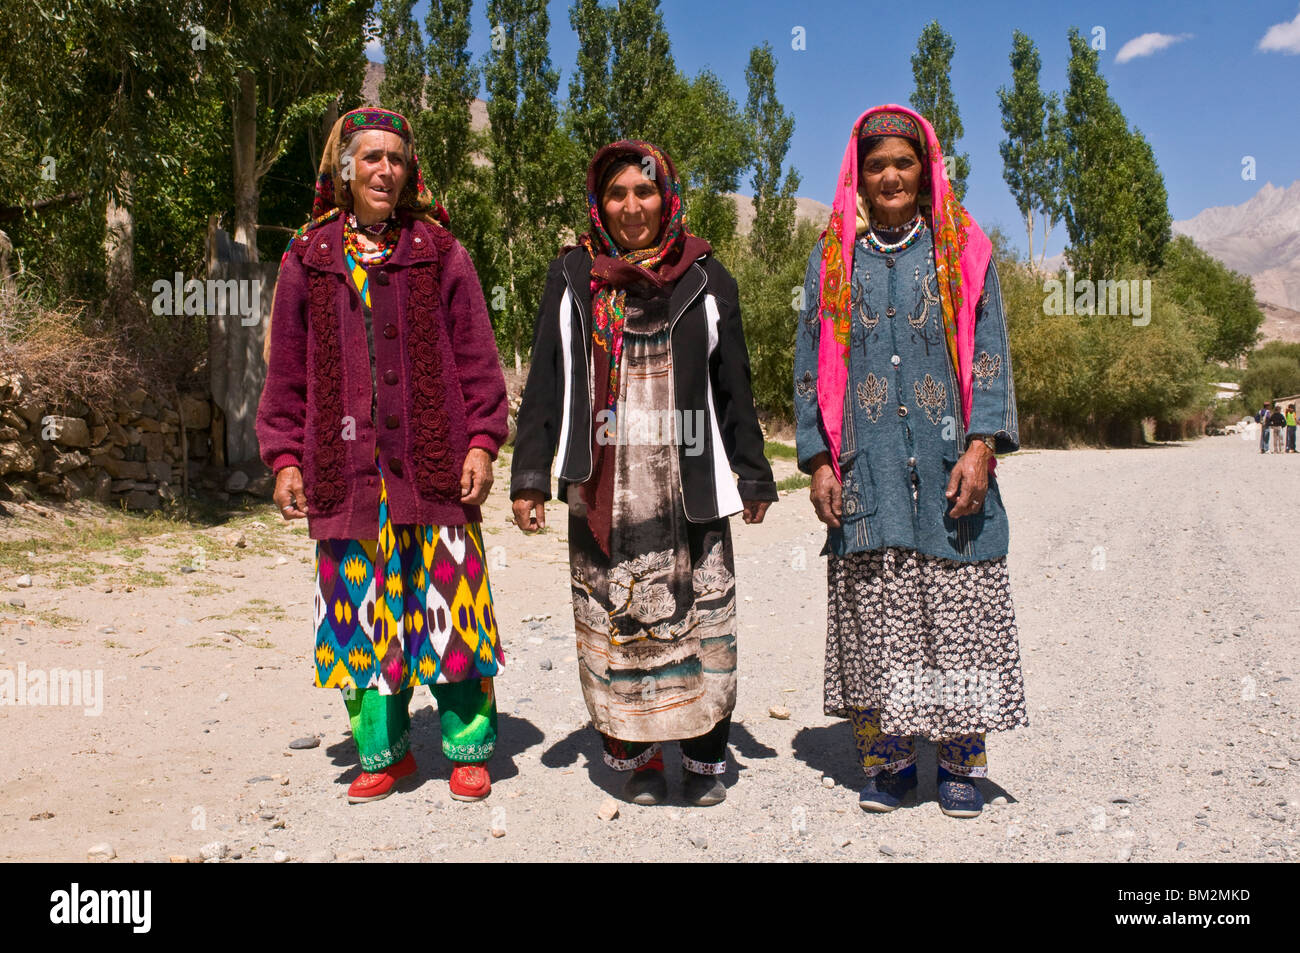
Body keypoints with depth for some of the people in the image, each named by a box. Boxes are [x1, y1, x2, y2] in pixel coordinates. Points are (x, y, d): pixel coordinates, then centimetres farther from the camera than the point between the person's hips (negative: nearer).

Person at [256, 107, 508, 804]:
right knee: (361, 610, 6)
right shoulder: (307, 261, 10)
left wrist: (481, 442, -5)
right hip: (346, 472, 2)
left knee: (448, 603, 1)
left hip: (435, 468, -1)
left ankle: (468, 747, 18)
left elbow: (477, 360, 4)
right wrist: (285, 458, 4)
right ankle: (383, 751, 23)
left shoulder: (439, 254, 6)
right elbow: (287, 373, 11)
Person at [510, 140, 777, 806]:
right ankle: (634, 758, 17)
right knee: (615, 627, 3)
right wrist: (529, 476, 2)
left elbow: (734, 389, 11)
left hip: (690, 490, 0)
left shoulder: (706, 280, 10)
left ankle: (704, 758, 16)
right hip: (603, 492, 1)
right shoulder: (571, 279, 10)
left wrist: (753, 476, 11)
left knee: (701, 623, 0)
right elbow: (545, 384, 8)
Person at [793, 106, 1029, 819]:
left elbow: (989, 355, 5)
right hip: (866, 471, 1)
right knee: (873, 617, 1)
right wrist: (819, 460, 0)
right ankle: (885, 759, 14)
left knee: (957, 610, 0)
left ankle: (960, 760, 14)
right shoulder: (833, 259, 12)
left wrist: (980, 448, -8)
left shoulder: (963, 251, 10)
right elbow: (811, 367, 9)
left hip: (948, 467, 0)